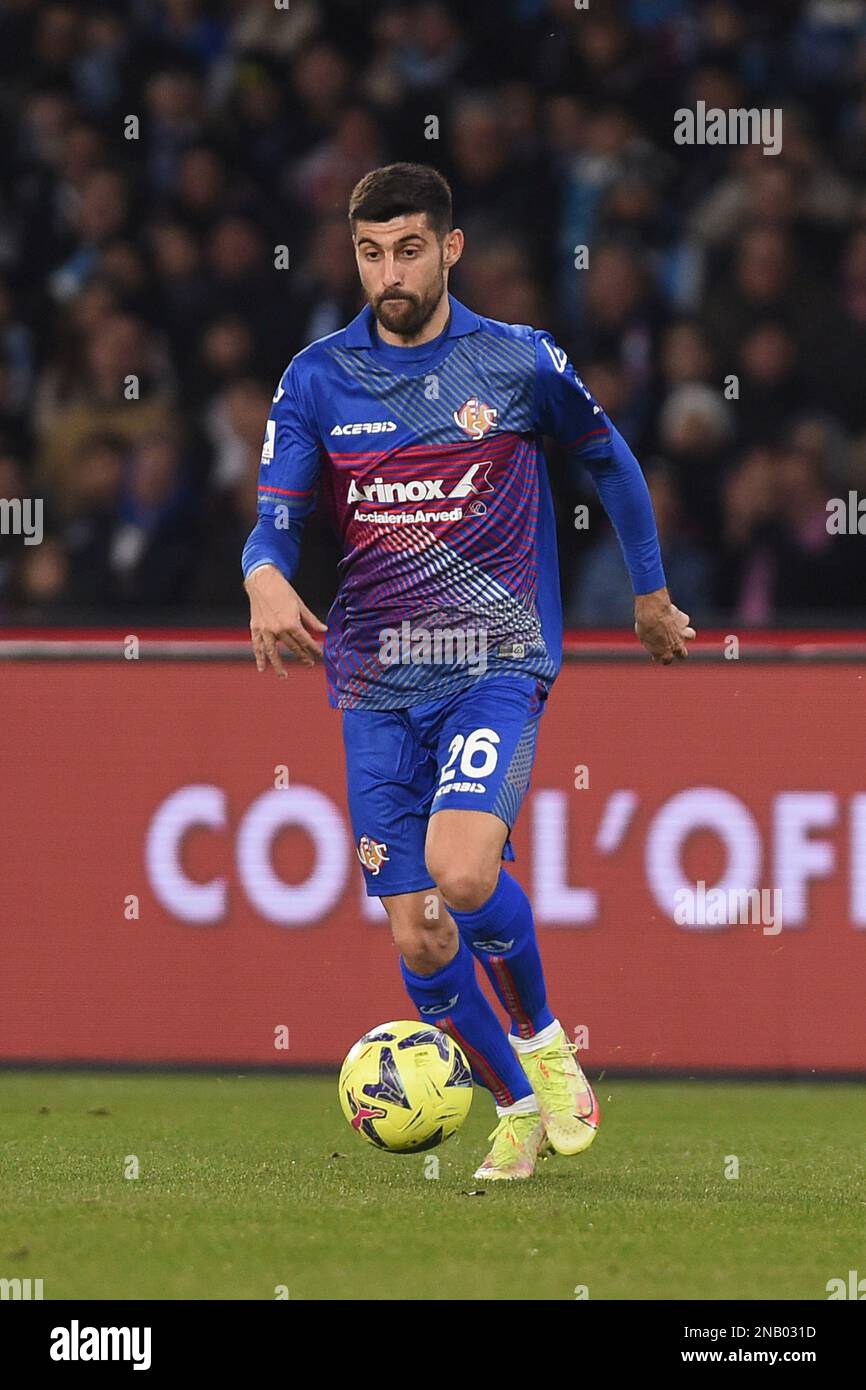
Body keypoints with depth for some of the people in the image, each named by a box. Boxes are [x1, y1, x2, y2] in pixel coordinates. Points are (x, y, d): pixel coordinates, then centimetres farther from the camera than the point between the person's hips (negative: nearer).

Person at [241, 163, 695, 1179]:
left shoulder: (519, 362, -1)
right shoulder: (317, 379, 2)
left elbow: (607, 458, 16)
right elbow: (274, 519, -1)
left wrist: (651, 592, 25)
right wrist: (266, 576, -25)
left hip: (497, 665, -3)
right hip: (375, 685, 3)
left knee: (461, 870, -27)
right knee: (419, 938, 0)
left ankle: (540, 1037, 0)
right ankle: (517, 1107, 22)